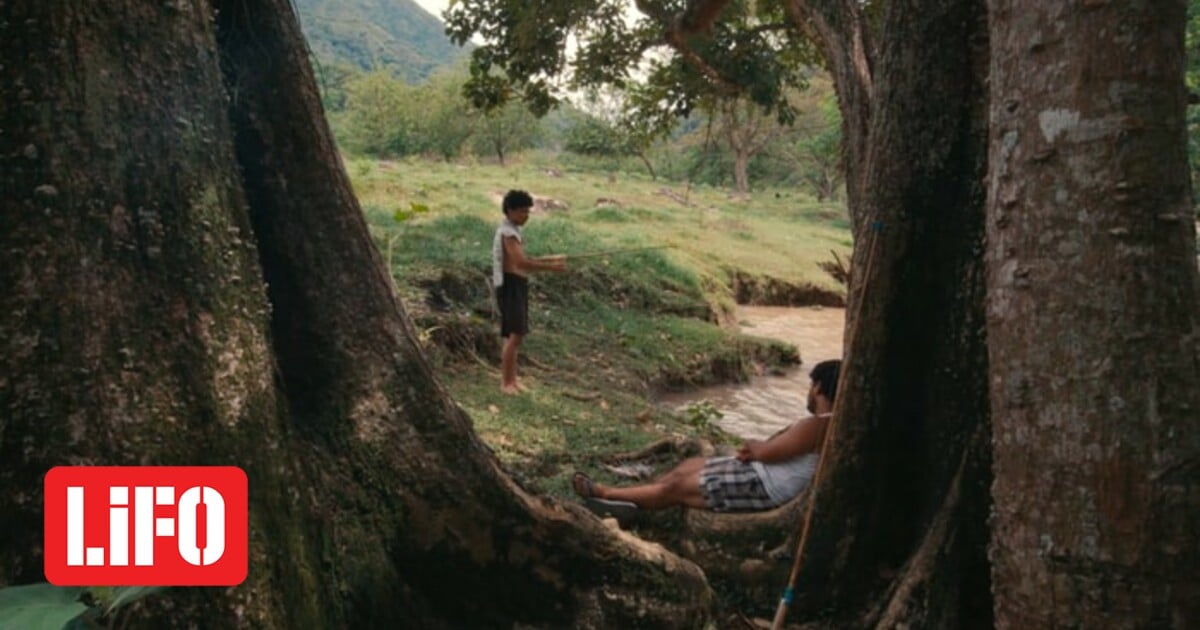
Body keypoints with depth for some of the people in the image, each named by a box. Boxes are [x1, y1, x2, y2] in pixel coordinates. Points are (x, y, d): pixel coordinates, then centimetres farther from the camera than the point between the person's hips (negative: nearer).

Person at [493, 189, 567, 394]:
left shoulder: (511, 232, 18)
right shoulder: (508, 233, -14)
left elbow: (522, 262, 22)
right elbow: (522, 263, -24)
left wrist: (552, 259, 16)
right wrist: (552, 267, -21)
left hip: (517, 286, 11)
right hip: (511, 286, -11)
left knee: (515, 335, 12)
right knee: (515, 335, -15)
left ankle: (511, 380, 17)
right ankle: (506, 382, -12)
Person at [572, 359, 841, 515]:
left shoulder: (816, 426, -24)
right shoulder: (823, 423, 8)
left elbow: (767, 452, -20)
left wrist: (753, 446, 2)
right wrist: (756, 448, -4)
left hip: (765, 486, -10)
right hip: (762, 474, 10)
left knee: (679, 487, -4)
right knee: (689, 466, 11)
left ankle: (606, 494, 8)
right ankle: (627, 501, 14)